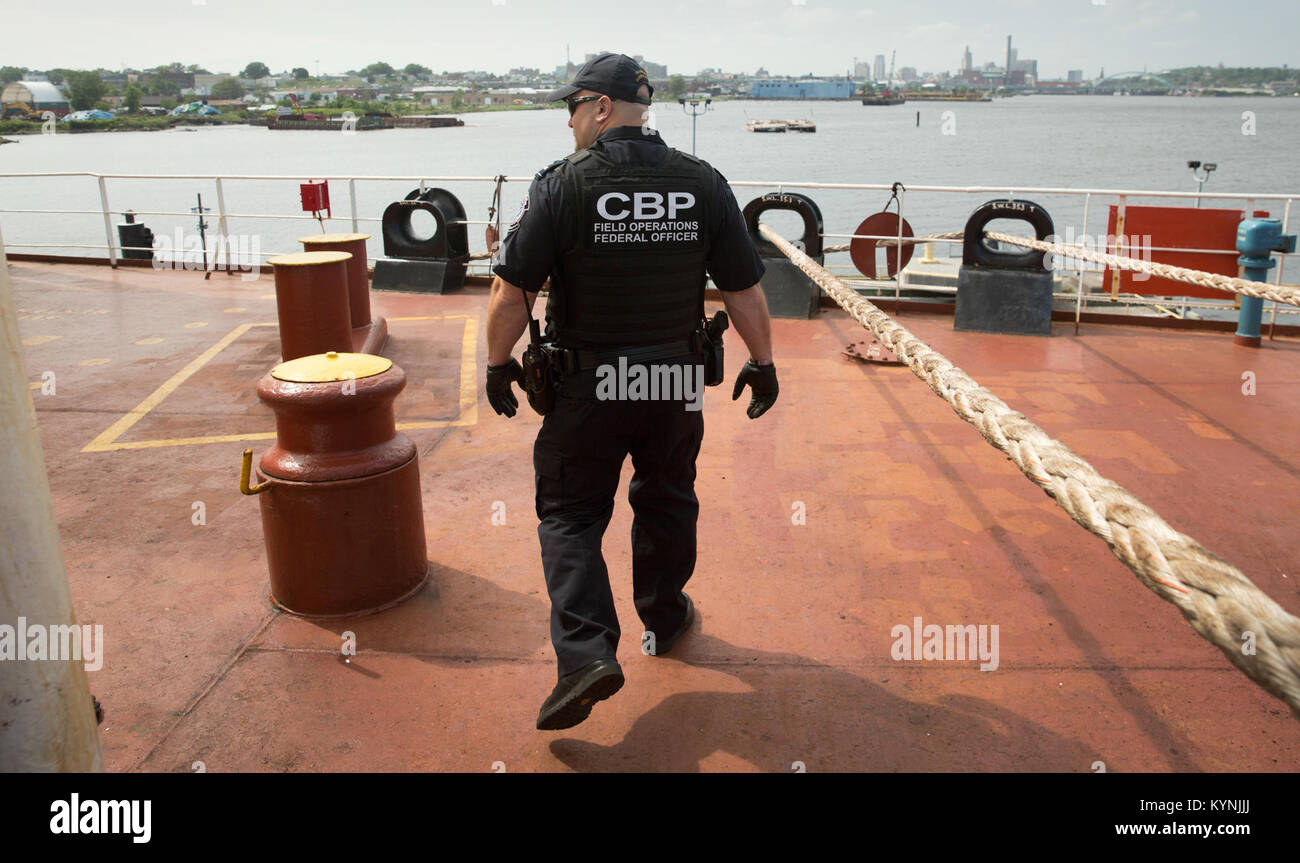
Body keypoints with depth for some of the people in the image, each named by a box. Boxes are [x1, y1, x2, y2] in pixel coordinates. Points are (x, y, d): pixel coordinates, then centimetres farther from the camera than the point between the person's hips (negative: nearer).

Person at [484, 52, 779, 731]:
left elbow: (511, 292, -13)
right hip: (676, 382, 4)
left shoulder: (562, 185, -12)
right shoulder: (704, 185, -2)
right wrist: (762, 362, 13)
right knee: (666, 503, 21)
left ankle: (586, 651, -4)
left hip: (587, 387, -3)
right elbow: (744, 289, 0)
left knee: (570, 516, 8)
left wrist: (498, 364, 2)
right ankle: (663, 620, 39)